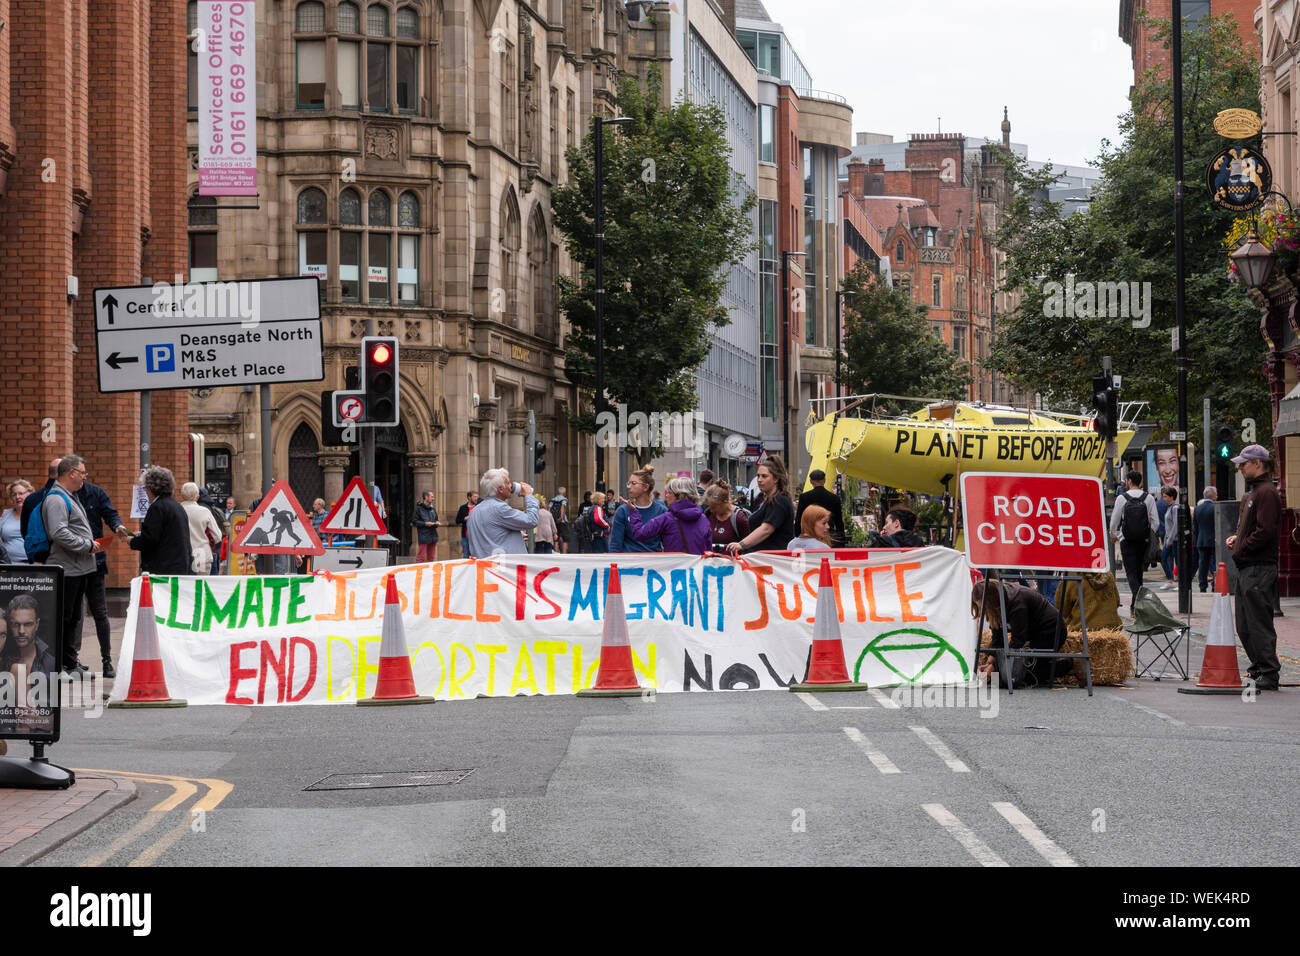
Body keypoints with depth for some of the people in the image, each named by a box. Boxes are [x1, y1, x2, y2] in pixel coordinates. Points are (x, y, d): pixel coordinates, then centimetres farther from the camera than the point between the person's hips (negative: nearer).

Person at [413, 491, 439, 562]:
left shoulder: (433, 509, 15)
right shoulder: (419, 508, -4)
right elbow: (414, 521, -8)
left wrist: (436, 523, 2)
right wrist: (425, 523, -17)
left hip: (433, 536, 6)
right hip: (423, 536, -6)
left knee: (431, 557, 7)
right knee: (422, 557, -10)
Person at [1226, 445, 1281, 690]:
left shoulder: (1267, 492, -12)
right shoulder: (1250, 492, 20)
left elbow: (1265, 531, -20)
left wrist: (1241, 547, -12)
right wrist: (1236, 538, 10)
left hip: (1260, 568, -10)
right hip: (1246, 568, 10)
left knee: (1259, 623, -9)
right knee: (1244, 625, 13)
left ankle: (1269, 675, -6)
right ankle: (1259, 667, 21)